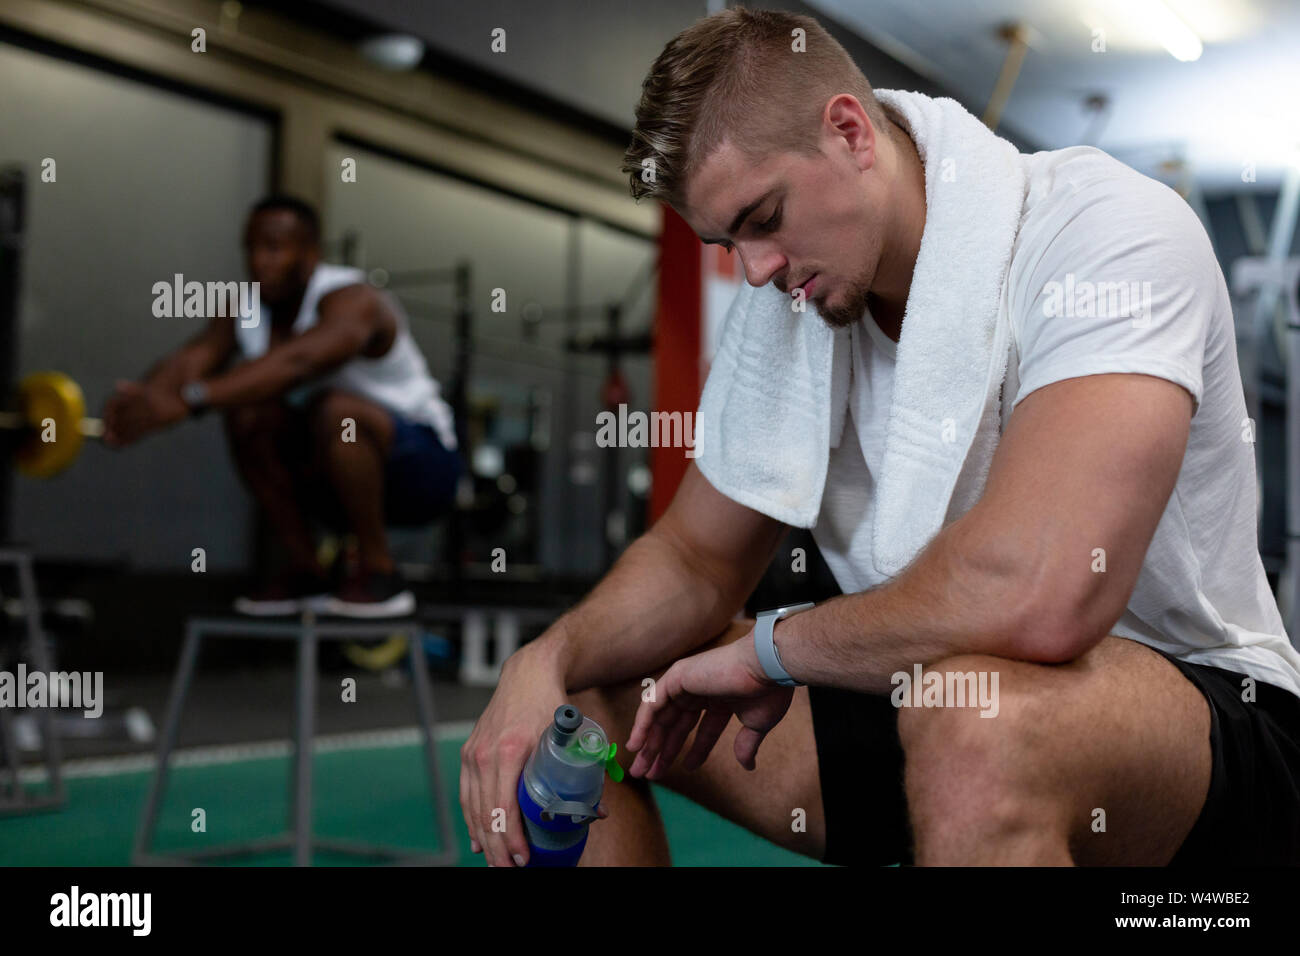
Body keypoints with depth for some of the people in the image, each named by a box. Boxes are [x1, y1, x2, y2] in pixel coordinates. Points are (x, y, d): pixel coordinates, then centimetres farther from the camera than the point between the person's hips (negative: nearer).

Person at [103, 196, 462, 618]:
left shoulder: (352, 302, -23)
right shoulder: (245, 314, -2)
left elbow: (294, 362, -44)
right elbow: (191, 357, -22)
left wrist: (187, 400, -55)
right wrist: (143, 399, -45)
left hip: (423, 468, -7)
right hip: (342, 473, 7)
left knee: (335, 410, -34)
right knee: (246, 412, -16)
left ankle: (379, 572, -19)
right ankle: (305, 570, -5)